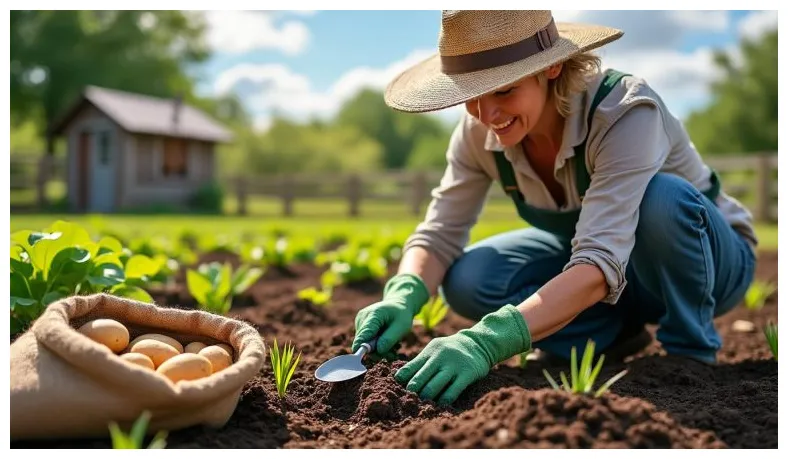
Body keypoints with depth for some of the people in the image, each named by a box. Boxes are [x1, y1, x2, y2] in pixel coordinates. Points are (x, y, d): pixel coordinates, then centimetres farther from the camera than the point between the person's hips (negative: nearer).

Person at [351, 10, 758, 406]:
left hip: (707, 257, -4)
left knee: (662, 197, -38)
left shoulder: (625, 111, -34)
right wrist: (402, 297, -39)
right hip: (582, 250, 4)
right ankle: (617, 333, 0)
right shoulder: (479, 132, -17)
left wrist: (487, 343, -56)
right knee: (468, 280, -22)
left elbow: (601, 264, -44)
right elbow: (439, 234, -16)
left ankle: (690, 353, -12)